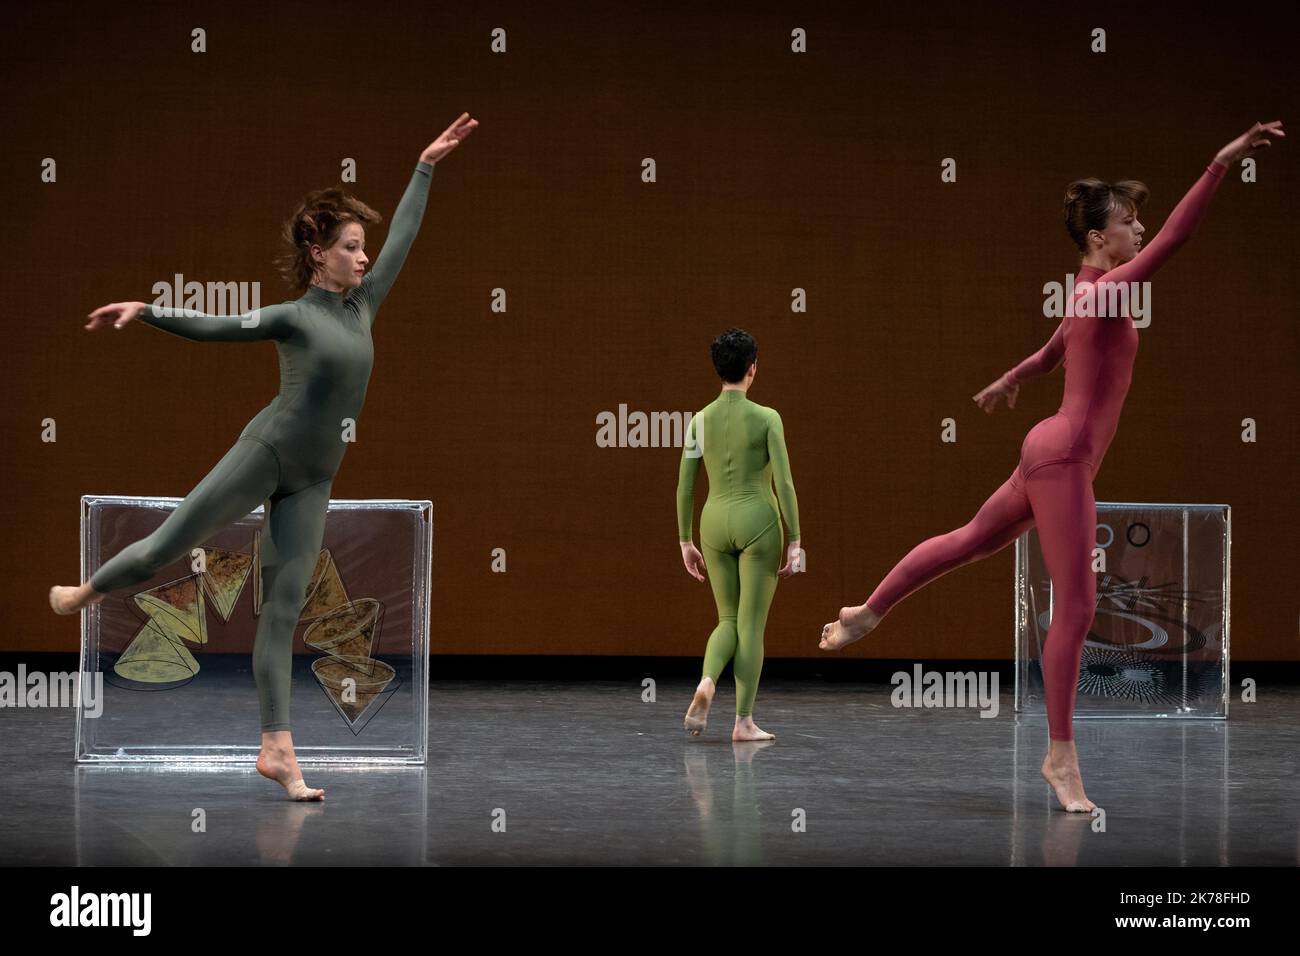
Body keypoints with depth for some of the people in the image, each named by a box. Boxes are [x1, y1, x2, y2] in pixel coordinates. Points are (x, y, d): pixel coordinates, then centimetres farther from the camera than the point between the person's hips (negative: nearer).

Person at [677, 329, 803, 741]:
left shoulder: (700, 420, 3)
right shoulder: (766, 418, -8)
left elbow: (684, 486, 4)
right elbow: (784, 483, -10)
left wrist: (686, 544, 13)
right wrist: (795, 543, -5)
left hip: (715, 523, 4)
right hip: (758, 522, -4)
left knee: (729, 621, 16)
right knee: (752, 625, 3)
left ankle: (706, 683, -14)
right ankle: (744, 721, 2)